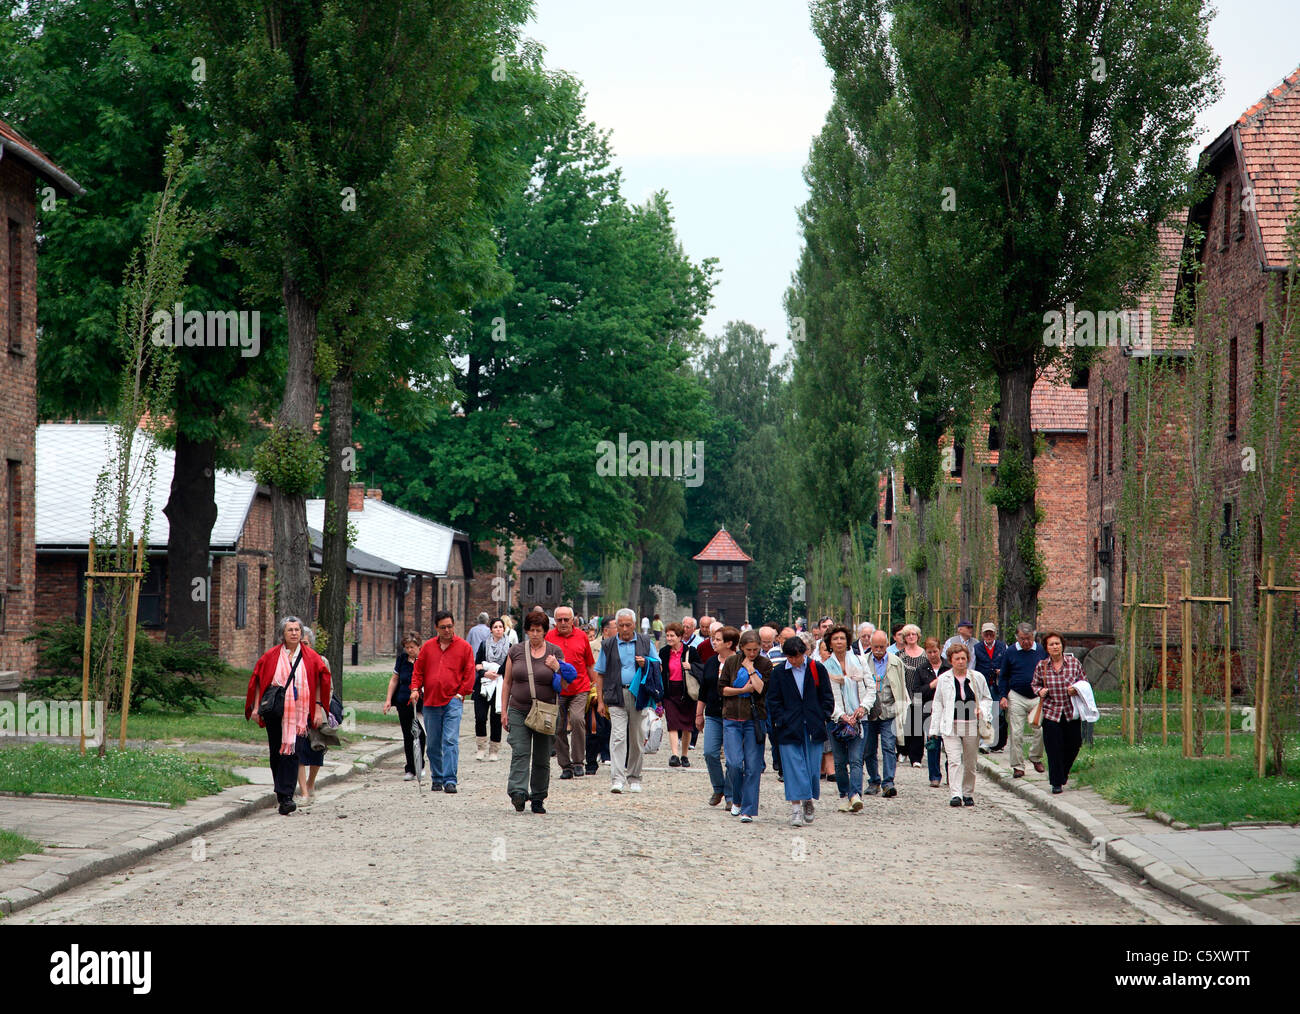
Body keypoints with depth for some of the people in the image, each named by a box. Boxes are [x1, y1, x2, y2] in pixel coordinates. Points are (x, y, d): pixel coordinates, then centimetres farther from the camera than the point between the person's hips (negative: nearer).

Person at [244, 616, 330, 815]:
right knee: (276, 753, 7)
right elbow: (259, 681, 6)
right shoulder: (271, 656, 3)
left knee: (291, 753, -12)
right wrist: (256, 707, -1)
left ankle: (286, 796, -17)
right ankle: (282, 793, 23)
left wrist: (318, 710, 2)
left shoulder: (311, 657, 3)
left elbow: (319, 684, 7)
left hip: (298, 713, -1)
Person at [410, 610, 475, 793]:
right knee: (433, 744, 8)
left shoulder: (464, 646, 4)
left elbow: (469, 674, 4)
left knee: (451, 741, -13)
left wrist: (460, 693, -4)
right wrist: (415, 688, 1)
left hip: (452, 701, -3)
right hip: (430, 702, 3)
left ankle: (450, 780, -16)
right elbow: (418, 671, 16)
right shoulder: (428, 646, 11)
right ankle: (437, 779, 18)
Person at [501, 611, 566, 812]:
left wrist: (556, 668, -13)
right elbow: (507, 683, 10)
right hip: (519, 711, 0)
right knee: (520, 752, -14)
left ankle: (537, 799, 12)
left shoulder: (555, 652, 4)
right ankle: (518, 792, -25)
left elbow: (564, 686, 5)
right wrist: (504, 711, 6)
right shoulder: (516, 651, 6)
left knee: (542, 758, 4)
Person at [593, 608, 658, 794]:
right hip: (617, 697, -1)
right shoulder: (608, 645, 9)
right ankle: (617, 778, -20)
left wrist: (646, 664, -8)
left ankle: (634, 778, 18)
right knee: (618, 736, -14)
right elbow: (601, 674, 9)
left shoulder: (645, 643, 10)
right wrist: (601, 701, 2)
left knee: (636, 739, 6)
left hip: (639, 696, 1)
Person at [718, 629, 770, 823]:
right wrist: (743, 690, -7)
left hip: (754, 719, 0)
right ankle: (736, 800, 15)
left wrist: (751, 669, -8)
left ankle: (748, 810, 1)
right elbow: (721, 688, 4)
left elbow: (763, 689, -9)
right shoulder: (731, 662, 5)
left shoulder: (765, 665, 3)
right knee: (734, 762, -10)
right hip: (732, 719, 0)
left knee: (753, 766, -4)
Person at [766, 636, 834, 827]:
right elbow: (773, 701, 4)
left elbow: (827, 697, 7)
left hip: (813, 729, 1)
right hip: (789, 728, -1)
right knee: (794, 768, -7)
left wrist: (821, 719, -1)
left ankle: (809, 802, 25)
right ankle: (796, 809, -9)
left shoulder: (817, 669, 2)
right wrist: (781, 720, -6)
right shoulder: (779, 672, 1)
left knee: (812, 767, 5)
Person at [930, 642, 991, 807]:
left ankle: (968, 794, 21)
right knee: (954, 761, -13)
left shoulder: (977, 678, 6)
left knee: (970, 763, 7)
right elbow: (938, 704, 9)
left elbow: (986, 699, 17)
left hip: (972, 726, 1)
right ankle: (955, 795, -19)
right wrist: (934, 729, 5)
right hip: (951, 726, -1)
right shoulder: (944, 679, 6)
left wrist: (981, 709, -6)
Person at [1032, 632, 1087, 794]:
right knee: (1054, 749, -2)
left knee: (1074, 744, 8)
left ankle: (1064, 771, 37)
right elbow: (1035, 684, 12)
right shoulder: (1041, 666, -1)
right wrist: (1040, 691, -9)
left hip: (1071, 712, 1)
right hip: (1051, 712, -1)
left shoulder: (1074, 662, -1)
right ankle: (1057, 782, 9)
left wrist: (1075, 689, -13)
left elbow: (1084, 681, 7)